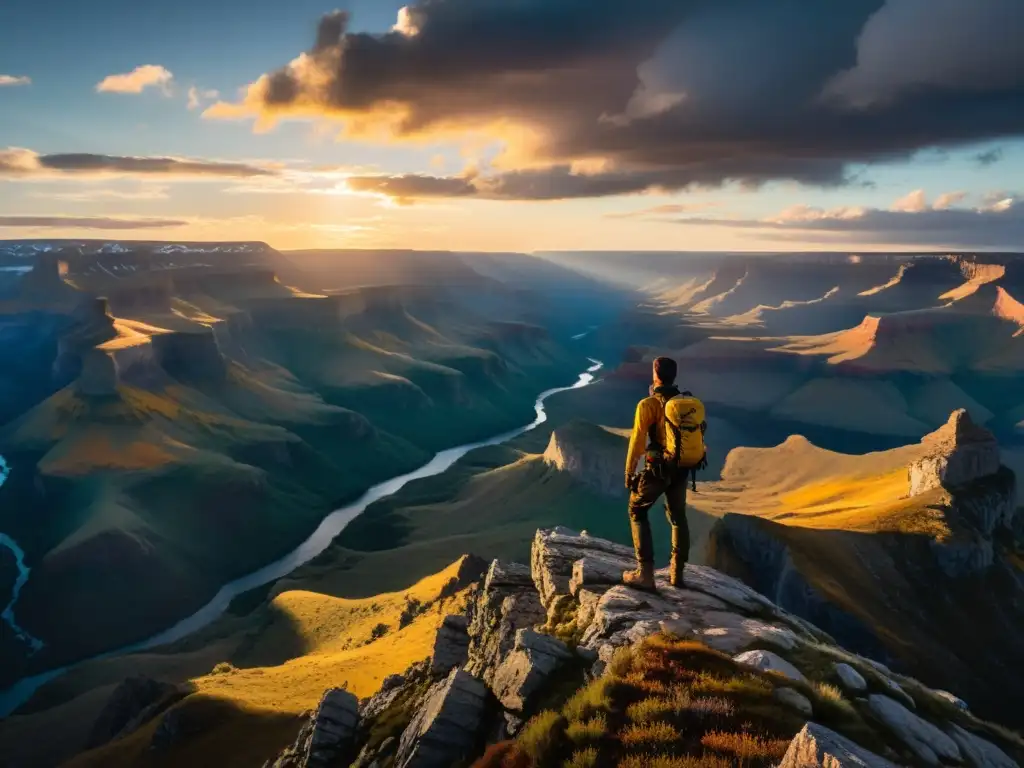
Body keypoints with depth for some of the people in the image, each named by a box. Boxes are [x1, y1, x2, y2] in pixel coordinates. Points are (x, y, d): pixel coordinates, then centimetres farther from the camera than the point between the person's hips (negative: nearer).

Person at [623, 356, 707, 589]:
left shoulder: (649, 404, -15)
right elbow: (698, 435, 8)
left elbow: (637, 441, -13)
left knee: (637, 512, 11)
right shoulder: (691, 402, 2)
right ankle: (677, 573, 28)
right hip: (683, 469, 5)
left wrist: (629, 471, -2)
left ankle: (645, 572, 4)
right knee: (678, 517, 22)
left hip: (659, 468, -5)